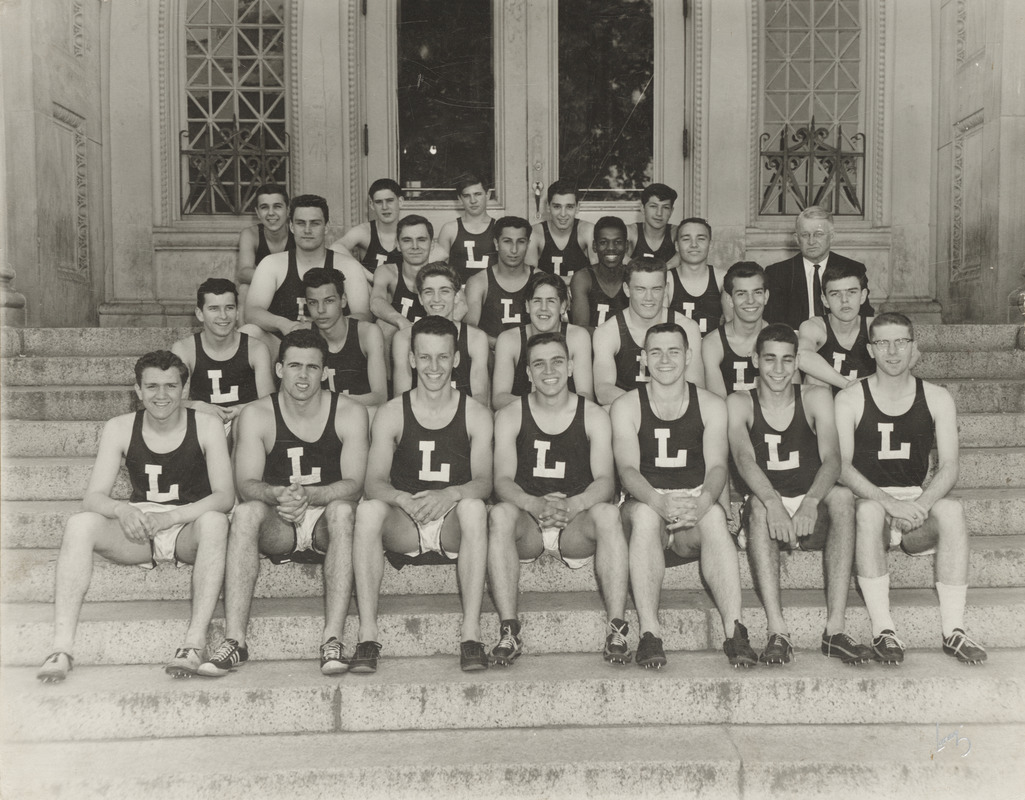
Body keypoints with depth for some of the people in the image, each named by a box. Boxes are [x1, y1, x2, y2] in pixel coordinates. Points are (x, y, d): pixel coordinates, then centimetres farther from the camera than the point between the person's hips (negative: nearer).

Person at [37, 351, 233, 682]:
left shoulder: (206, 426, -6)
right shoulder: (119, 429, 0)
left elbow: (225, 496, -13)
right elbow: (92, 498, -5)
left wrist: (171, 516, -28)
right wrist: (122, 510, -29)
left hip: (189, 530, -2)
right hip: (136, 531, 2)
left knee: (215, 522, -35)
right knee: (79, 524, -24)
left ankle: (196, 640, -39)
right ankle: (62, 647, -29)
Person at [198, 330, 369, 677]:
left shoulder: (350, 413, -4)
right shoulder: (256, 415, -1)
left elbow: (354, 485, -13)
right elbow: (246, 485, -10)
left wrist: (308, 496, -32)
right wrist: (279, 495, -33)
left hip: (326, 528, -1)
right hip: (277, 531, 1)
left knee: (342, 511, -33)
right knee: (246, 512, -30)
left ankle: (333, 640, -37)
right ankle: (234, 640, -33)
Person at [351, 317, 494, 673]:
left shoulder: (476, 415, 4)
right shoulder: (390, 414, 5)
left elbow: (484, 481, -8)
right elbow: (374, 482, -6)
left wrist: (450, 495, -30)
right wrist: (406, 500, -29)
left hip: (454, 528, 0)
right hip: (403, 531, 1)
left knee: (474, 507, -32)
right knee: (368, 510, -29)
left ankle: (471, 632, -31)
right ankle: (367, 636, -27)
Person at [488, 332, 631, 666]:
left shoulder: (593, 415, 6)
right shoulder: (510, 416, 6)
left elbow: (605, 481, -6)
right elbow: (503, 481, -6)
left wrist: (572, 505, -29)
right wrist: (535, 504, -28)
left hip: (577, 527, 0)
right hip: (526, 529, 0)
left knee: (608, 513, -30)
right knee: (500, 513, -31)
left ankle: (617, 630, -30)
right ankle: (508, 631, -33)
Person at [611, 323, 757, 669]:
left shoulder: (711, 405, 10)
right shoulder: (626, 406, 7)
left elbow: (717, 466, -3)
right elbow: (627, 469, -7)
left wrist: (702, 501, -27)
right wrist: (660, 502, -29)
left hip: (696, 515, 1)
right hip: (646, 502, -1)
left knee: (714, 514, -33)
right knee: (644, 512, -35)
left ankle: (735, 631, -37)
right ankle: (649, 634, -38)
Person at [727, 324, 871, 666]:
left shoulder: (816, 398, 5)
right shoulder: (740, 403, 3)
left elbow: (831, 459, -9)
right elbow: (744, 459, -15)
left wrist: (811, 502, -30)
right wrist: (774, 503, -35)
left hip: (814, 518, 1)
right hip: (768, 514, -1)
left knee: (842, 496, -30)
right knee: (759, 504, -34)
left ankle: (834, 629, -32)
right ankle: (777, 631, -38)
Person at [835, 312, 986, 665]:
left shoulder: (937, 399, 9)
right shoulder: (849, 400, 2)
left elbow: (949, 467, 1)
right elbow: (841, 465, -9)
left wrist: (924, 501, -21)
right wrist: (889, 502, -23)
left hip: (919, 506, 2)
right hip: (869, 500, -2)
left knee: (952, 508, -30)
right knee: (869, 510, -35)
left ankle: (953, 630, -27)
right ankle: (883, 630, -33)